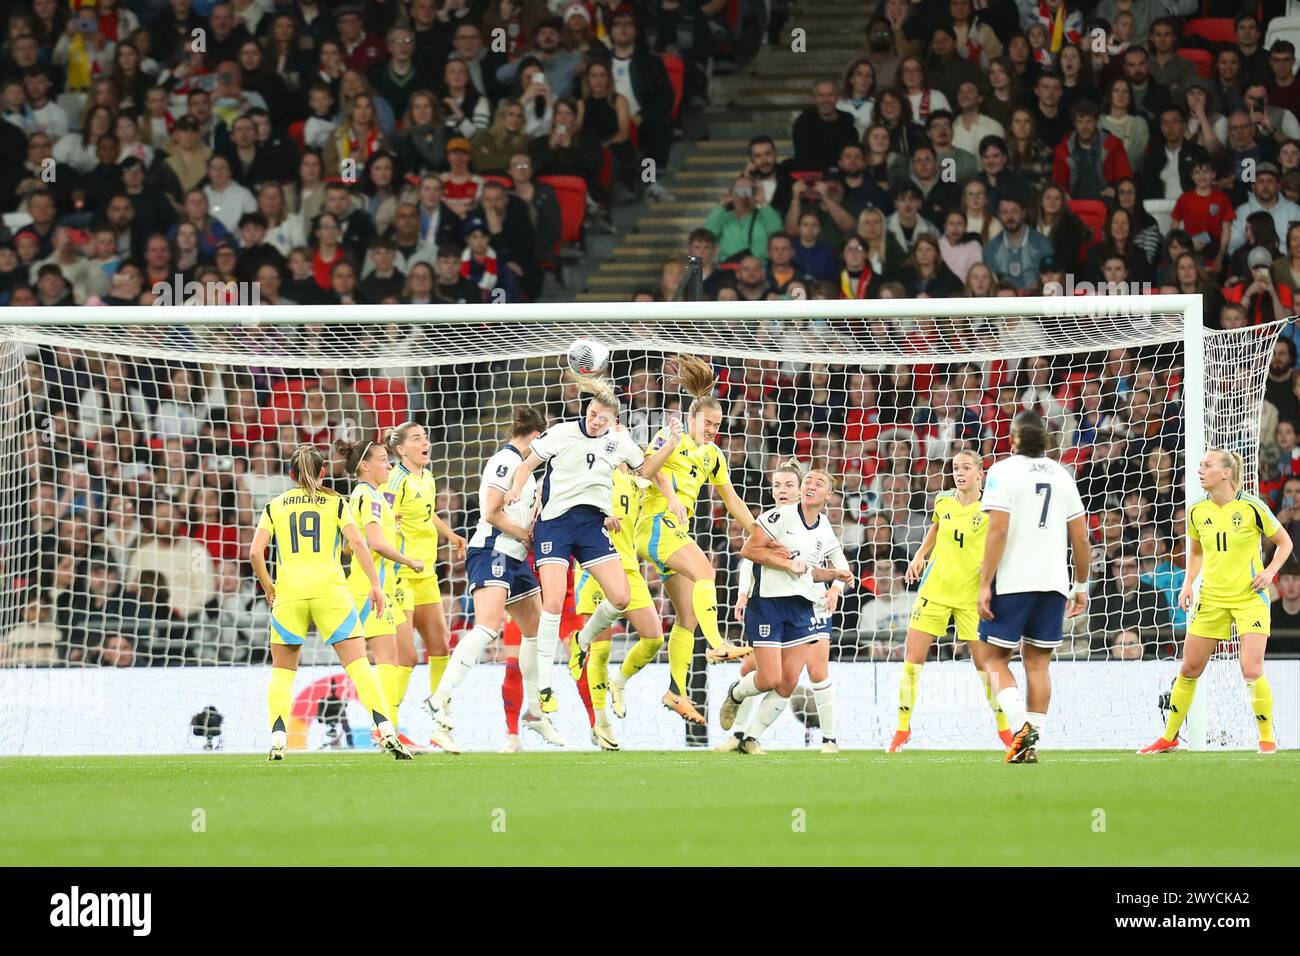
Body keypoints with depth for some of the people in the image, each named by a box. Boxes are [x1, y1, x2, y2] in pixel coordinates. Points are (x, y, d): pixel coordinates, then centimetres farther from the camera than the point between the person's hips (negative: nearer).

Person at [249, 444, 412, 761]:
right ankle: (387, 733, -13)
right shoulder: (335, 503, 10)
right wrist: (375, 584, 1)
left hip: (288, 592, 1)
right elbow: (357, 542, -1)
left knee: (282, 671, 12)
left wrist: (268, 587, 16)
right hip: (329, 589, -1)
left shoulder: (275, 506, 13)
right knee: (358, 664, -1)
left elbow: (255, 552, 4)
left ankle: (278, 741, -3)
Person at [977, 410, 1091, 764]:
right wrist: (1081, 586, 21)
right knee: (1038, 662, 8)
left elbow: (998, 530, -13)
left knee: (995, 658, 3)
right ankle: (1031, 745, 4)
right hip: (1053, 583, 5)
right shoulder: (1061, 474, 11)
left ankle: (1021, 725, -18)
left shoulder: (1004, 470, -4)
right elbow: (1080, 537, 12)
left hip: (1012, 583, -5)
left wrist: (985, 584, -12)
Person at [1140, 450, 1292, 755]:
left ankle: (1267, 738, 3)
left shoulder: (1251, 507, -11)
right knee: (1189, 669, 6)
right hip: (1211, 600, 4)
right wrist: (1189, 583, 4)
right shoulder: (1197, 512, 2)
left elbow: (1284, 542, 2)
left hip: (1250, 598, -4)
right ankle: (1169, 737, 19)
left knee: (1251, 670, -15)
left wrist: (1270, 572, -12)